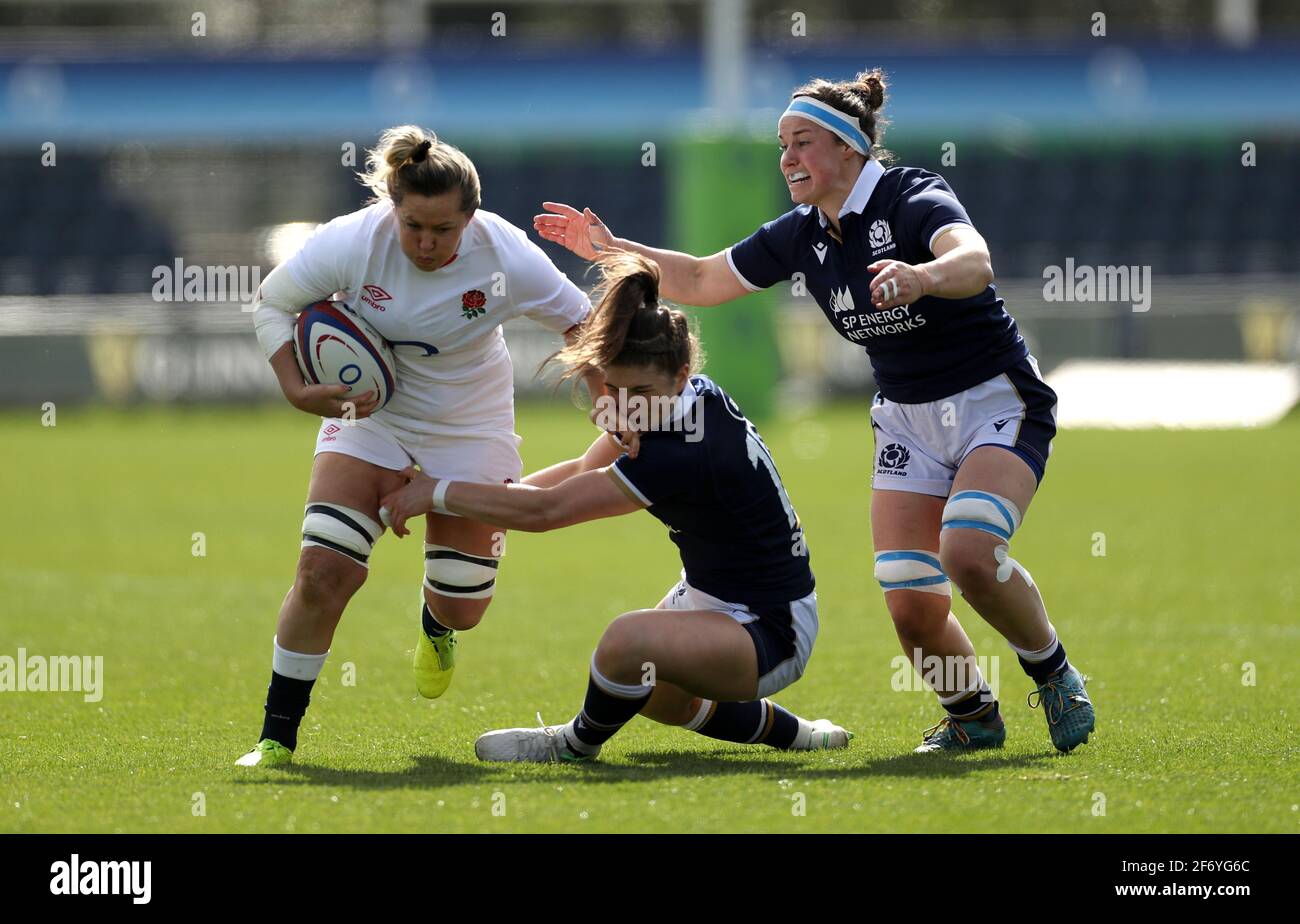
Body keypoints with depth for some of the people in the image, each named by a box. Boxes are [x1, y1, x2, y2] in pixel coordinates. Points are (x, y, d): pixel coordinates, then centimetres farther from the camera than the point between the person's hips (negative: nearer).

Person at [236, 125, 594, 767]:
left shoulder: (506, 257, -23)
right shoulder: (352, 241, -23)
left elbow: (582, 323, -10)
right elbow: (273, 301, -8)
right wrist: (298, 390, -19)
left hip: (469, 431, 1)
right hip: (368, 416, 0)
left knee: (462, 606, 2)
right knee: (322, 570, -17)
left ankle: (436, 623, 45)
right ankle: (277, 736, -4)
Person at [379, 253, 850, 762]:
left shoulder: (687, 453, -33)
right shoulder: (694, 396, -6)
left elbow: (544, 511, -28)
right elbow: (585, 471, 8)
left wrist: (436, 492, -18)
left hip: (770, 633, -10)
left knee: (629, 640, -35)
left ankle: (577, 744, -7)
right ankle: (789, 731, 44)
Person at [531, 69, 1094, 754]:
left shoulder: (913, 199, -18)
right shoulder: (801, 235, 3)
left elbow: (975, 263, -40)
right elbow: (699, 280, 15)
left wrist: (922, 276, -61)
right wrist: (609, 248, 4)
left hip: (997, 406, -6)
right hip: (907, 418, 6)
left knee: (968, 552, -29)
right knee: (910, 601, -9)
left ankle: (1053, 672, -3)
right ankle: (971, 718, 17)